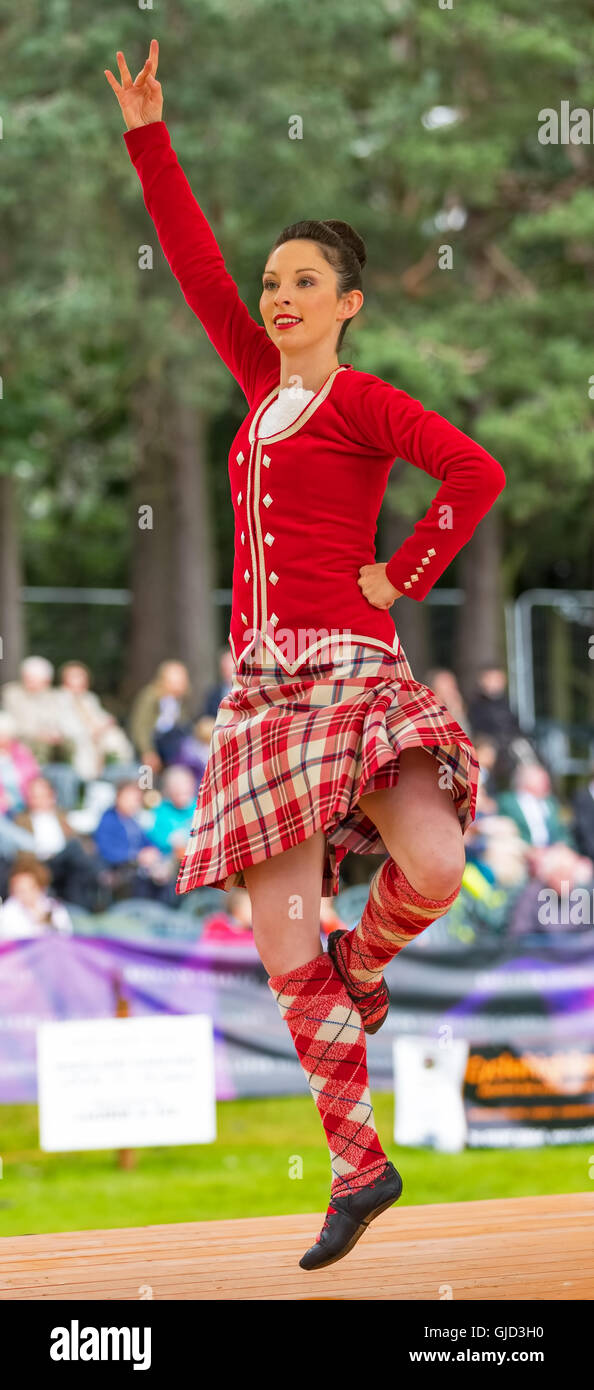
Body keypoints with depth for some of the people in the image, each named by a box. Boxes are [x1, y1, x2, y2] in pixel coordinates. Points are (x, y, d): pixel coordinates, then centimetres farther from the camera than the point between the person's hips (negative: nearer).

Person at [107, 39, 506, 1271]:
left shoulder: (362, 399, -2)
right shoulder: (267, 388, 16)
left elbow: (475, 474, -14)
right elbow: (197, 266, 18)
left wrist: (403, 577, -9)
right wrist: (149, 137, 16)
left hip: (348, 665, -6)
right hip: (262, 682, 6)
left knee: (434, 869, -26)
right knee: (282, 938, -2)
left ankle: (360, 970, 10)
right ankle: (358, 1164, 5)